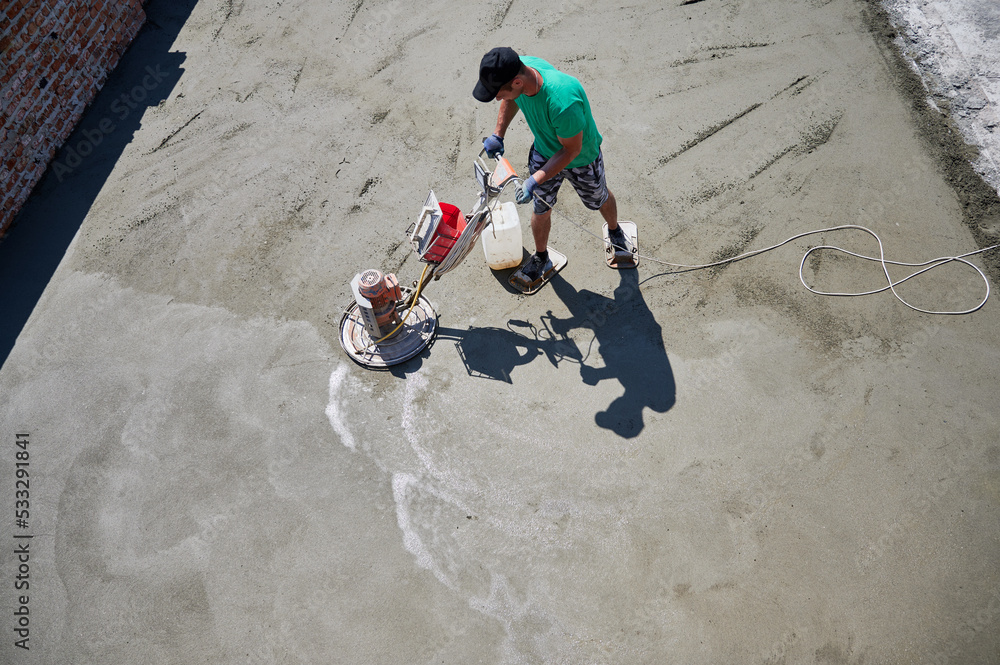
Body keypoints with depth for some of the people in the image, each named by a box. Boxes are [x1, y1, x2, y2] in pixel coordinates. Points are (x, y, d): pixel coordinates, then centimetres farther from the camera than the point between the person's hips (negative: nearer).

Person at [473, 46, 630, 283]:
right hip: (543, 152, 5)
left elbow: (571, 150, -31)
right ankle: (541, 259, 45)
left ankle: (615, 231, 58)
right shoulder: (517, 67, -26)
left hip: (581, 159, -5)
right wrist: (498, 135, -8)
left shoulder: (563, 102, -47)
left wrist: (535, 180, -35)